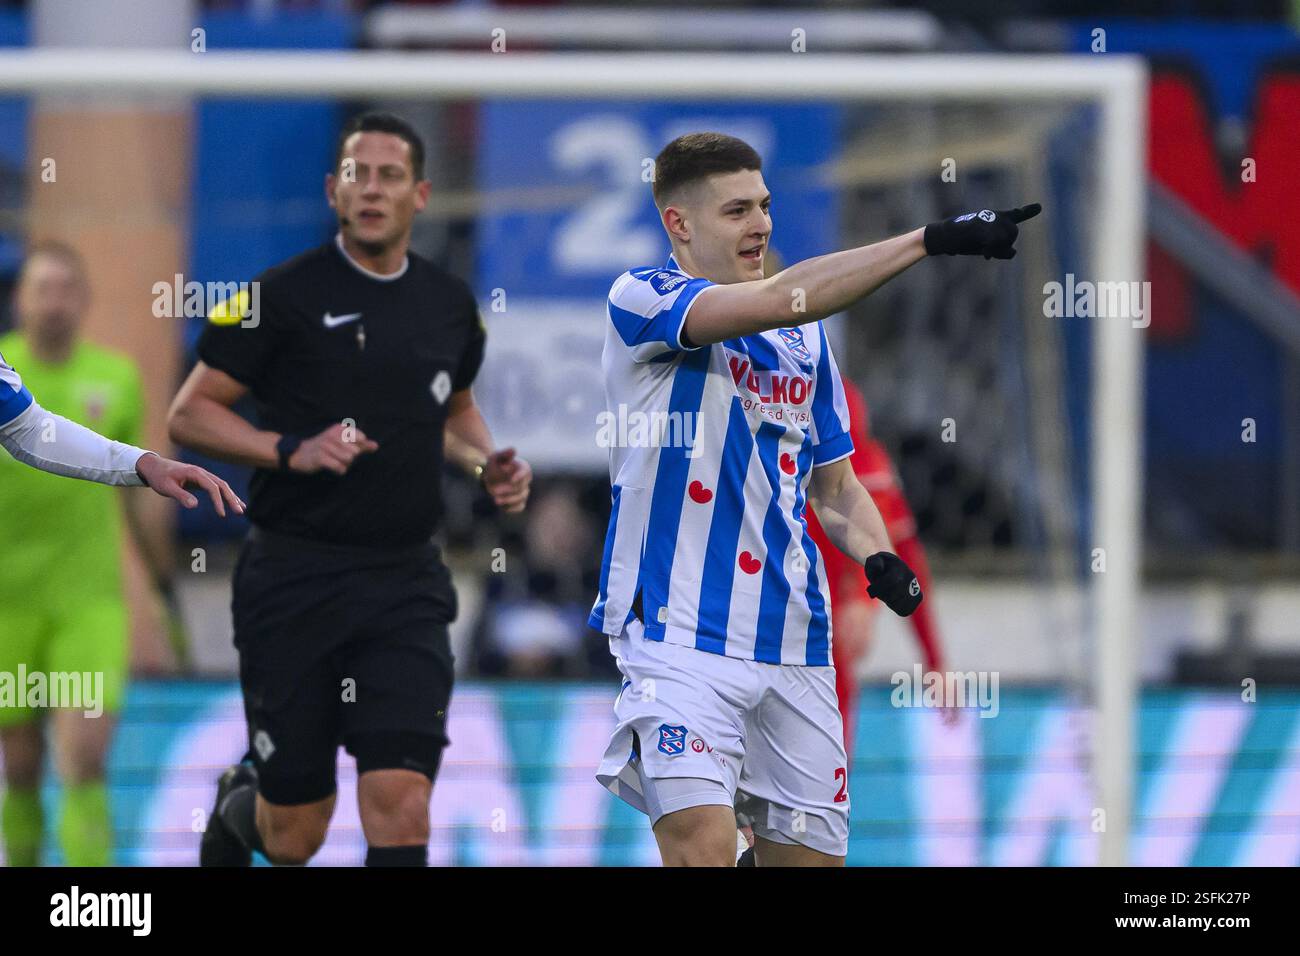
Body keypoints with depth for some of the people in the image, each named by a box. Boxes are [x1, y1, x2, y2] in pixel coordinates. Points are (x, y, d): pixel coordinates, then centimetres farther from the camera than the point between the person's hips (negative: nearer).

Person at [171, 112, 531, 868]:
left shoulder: (451, 304, 8)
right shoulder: (285, 295, -6)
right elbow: (190, 414, -4)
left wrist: (488, 463, 6)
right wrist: (292, 450, -18)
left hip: (406, 581, 3)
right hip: (295, 576, -3)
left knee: (401, 805, -13)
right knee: (294, 838, 5)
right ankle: (238, 807, 42)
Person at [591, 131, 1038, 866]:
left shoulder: (805, 340, 15)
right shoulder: (641, 302, -6)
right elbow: (778, 299, -22)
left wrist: (878, 556, -1)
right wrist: (931, 240, -27)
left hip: (793, 639, 7)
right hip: (680, 633, -6)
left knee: (810, 852, 5)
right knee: (703, 845, -22)